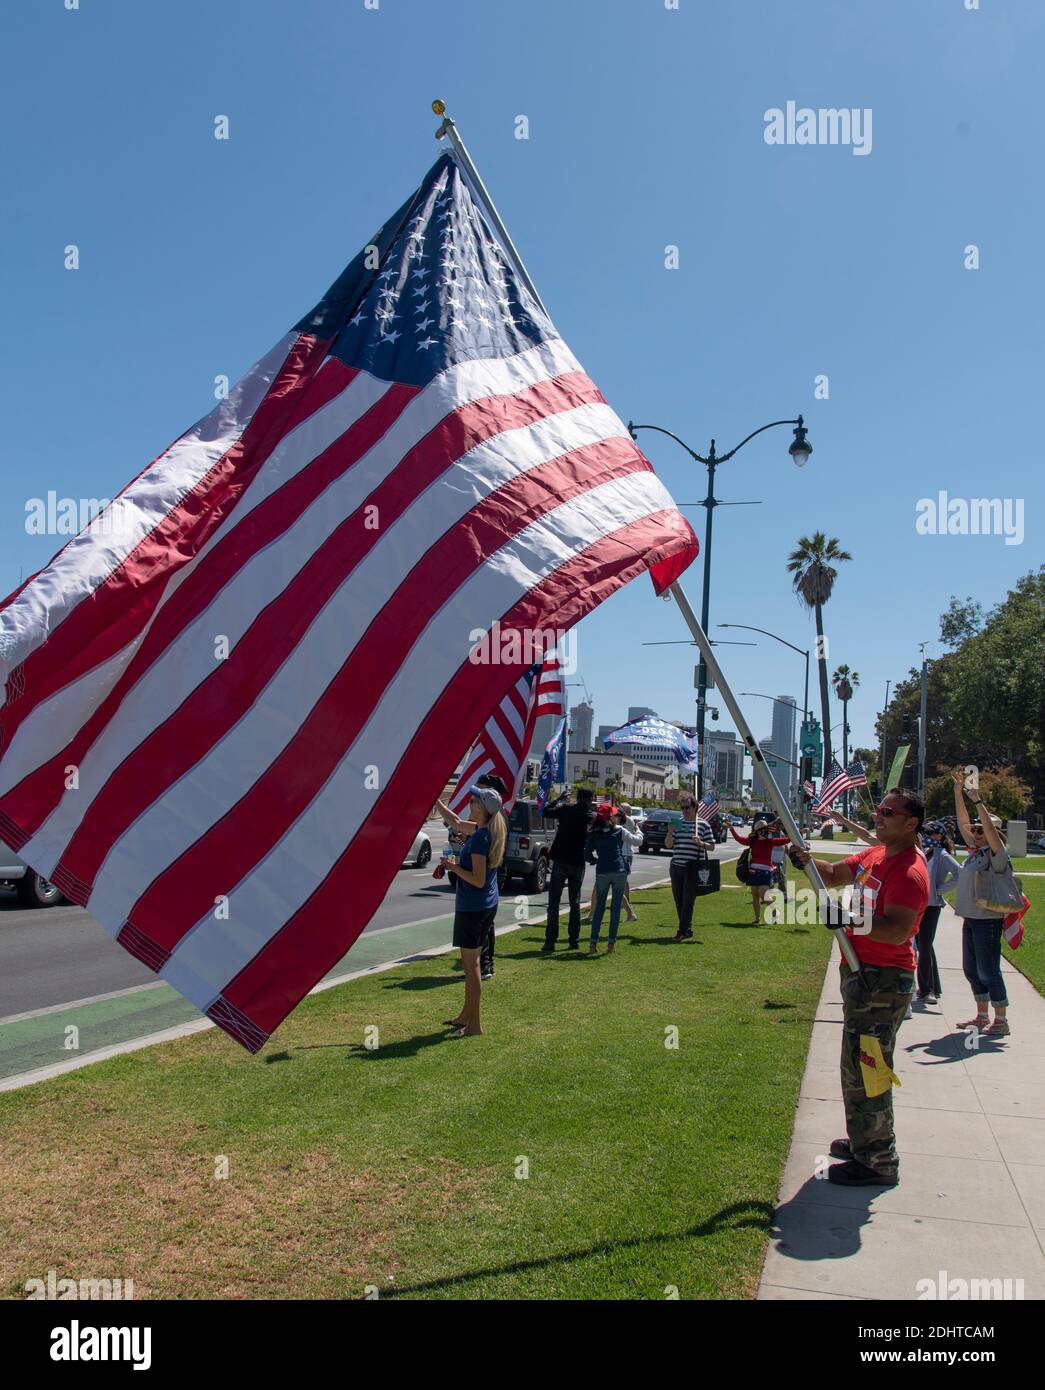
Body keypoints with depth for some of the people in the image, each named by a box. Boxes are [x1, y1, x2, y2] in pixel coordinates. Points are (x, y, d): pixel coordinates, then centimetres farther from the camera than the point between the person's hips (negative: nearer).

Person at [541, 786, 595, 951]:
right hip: (578, 864, 2)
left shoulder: (566, 810, -7)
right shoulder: (591, 817, -4)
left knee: (553, 903, 0)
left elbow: (546, 812, 7)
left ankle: (550, 942, -5)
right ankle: (574, 940, 16)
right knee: (575, 902, 15)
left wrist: (559, 799, 15)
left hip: (561, 862, -2)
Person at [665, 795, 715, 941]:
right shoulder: (677, 823, 10)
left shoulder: (703, 824, 0)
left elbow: (712, 846, 2)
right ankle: (687, 930, 21)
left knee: (688, 900, -6)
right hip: (676, 867, 5)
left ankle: (683, 931, -4)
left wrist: (701, 844, -18)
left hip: (694, 868, -5)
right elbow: (668, 845, 8)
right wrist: (670, 832, -9)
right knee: (679, 900, 9)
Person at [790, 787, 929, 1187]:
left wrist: (848, 918, -37)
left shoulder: (910, 871, -21)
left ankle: (876, 1162, 9)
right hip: (863, 973, 10)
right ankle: (867, 1141, 36)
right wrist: (808, 861, -2)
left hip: (884, 981, -10)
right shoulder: (876, 854, 9)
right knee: (860, 1063, 21)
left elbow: (898, 932, -30)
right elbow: (835, 874, 18)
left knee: (864, 1067, -3)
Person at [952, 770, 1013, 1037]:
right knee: (971, 969, 14)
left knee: (988, 970, -5)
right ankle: (982, 1016, 25)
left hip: (988, 919, -9)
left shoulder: (996, 853, -10)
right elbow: (963, 822, 11)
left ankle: (1001, 1021, 4)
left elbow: (990, 828, -27)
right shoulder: (975, 850, 11)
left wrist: (978, 801, -26)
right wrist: (958, 792, 5)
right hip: (970, 918, 9)